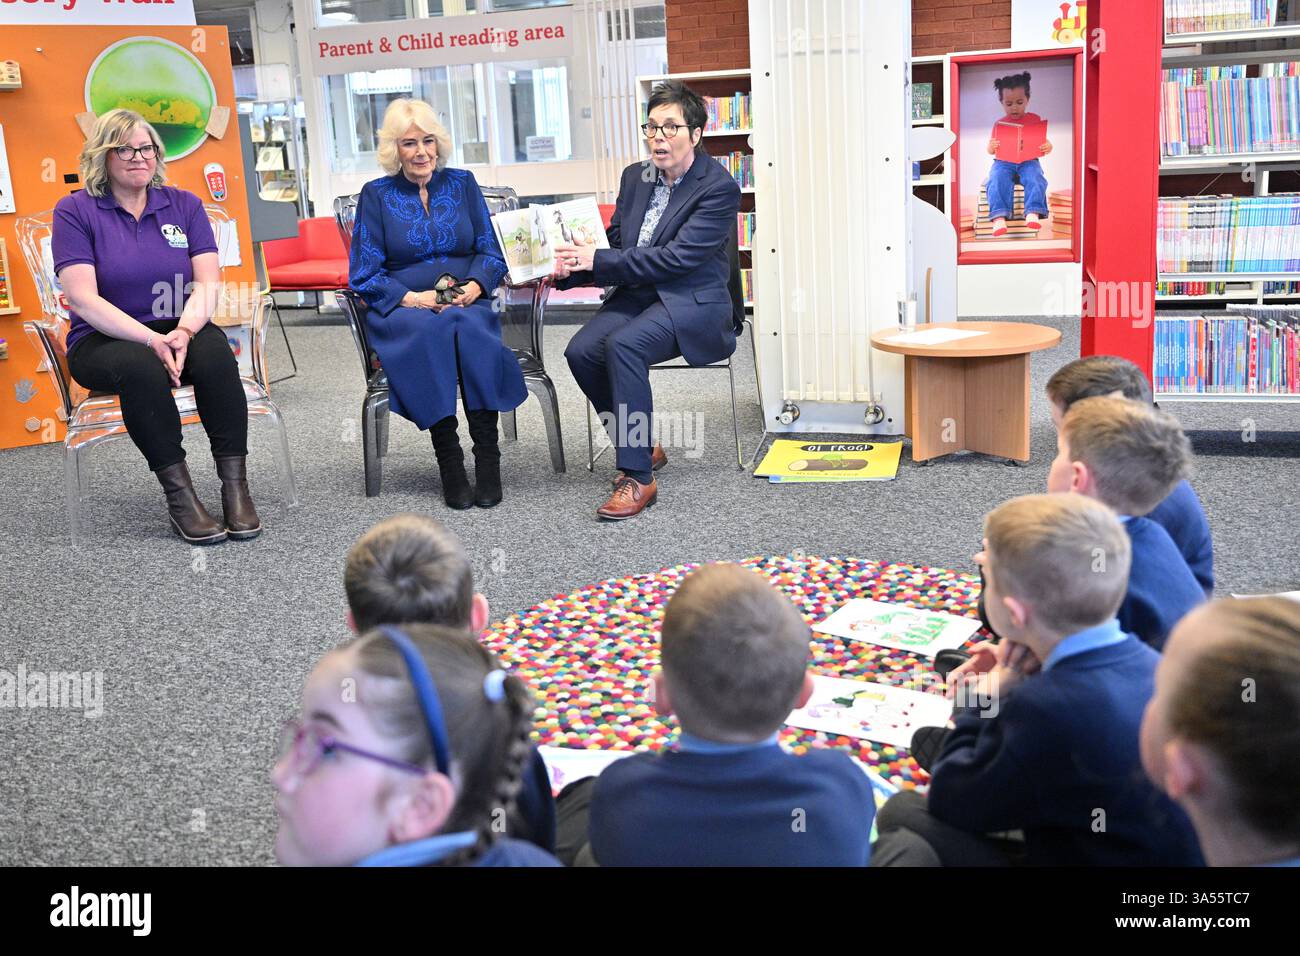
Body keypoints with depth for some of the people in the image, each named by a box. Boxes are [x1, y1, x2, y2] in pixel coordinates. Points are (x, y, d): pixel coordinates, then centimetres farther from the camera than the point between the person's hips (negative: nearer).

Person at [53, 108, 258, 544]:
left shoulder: (184, 204, 9)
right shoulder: (75, 210, 0)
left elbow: (208, 283, -1)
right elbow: (83, 299, -11)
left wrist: (184, 331, -23)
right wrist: (151, 339, -25)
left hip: (177, 332, 2)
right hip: (103, 341, -2)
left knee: (215, 351, -32)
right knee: (140, 366, -36)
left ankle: (236, 487, -29)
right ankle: (179, 496, -29)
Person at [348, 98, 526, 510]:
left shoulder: (462, 183, 14)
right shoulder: (376, 195, 8)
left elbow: (490, 252, 11)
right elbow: (363, 274, 2)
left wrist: (473, 287, -11)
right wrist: (412, 298, -14)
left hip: (467, 303, 1)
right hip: (403, 308, -1)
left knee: (469, 327, -35)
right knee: (430, 330, -37)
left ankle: (488, 457, -35)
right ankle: (449, 461, -35)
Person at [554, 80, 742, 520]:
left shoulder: (719, 187, -11)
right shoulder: (634, 177, 11)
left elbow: (676, 257, -20)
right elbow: (615, 244, 14)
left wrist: (596, 261, -20)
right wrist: (570, 269, -7)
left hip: (692, 302, -6)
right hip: (637, 294, 7)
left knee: (624, 345, -33)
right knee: (581, 350, -20)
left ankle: (638, 476, -25)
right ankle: (641, 447, 2)